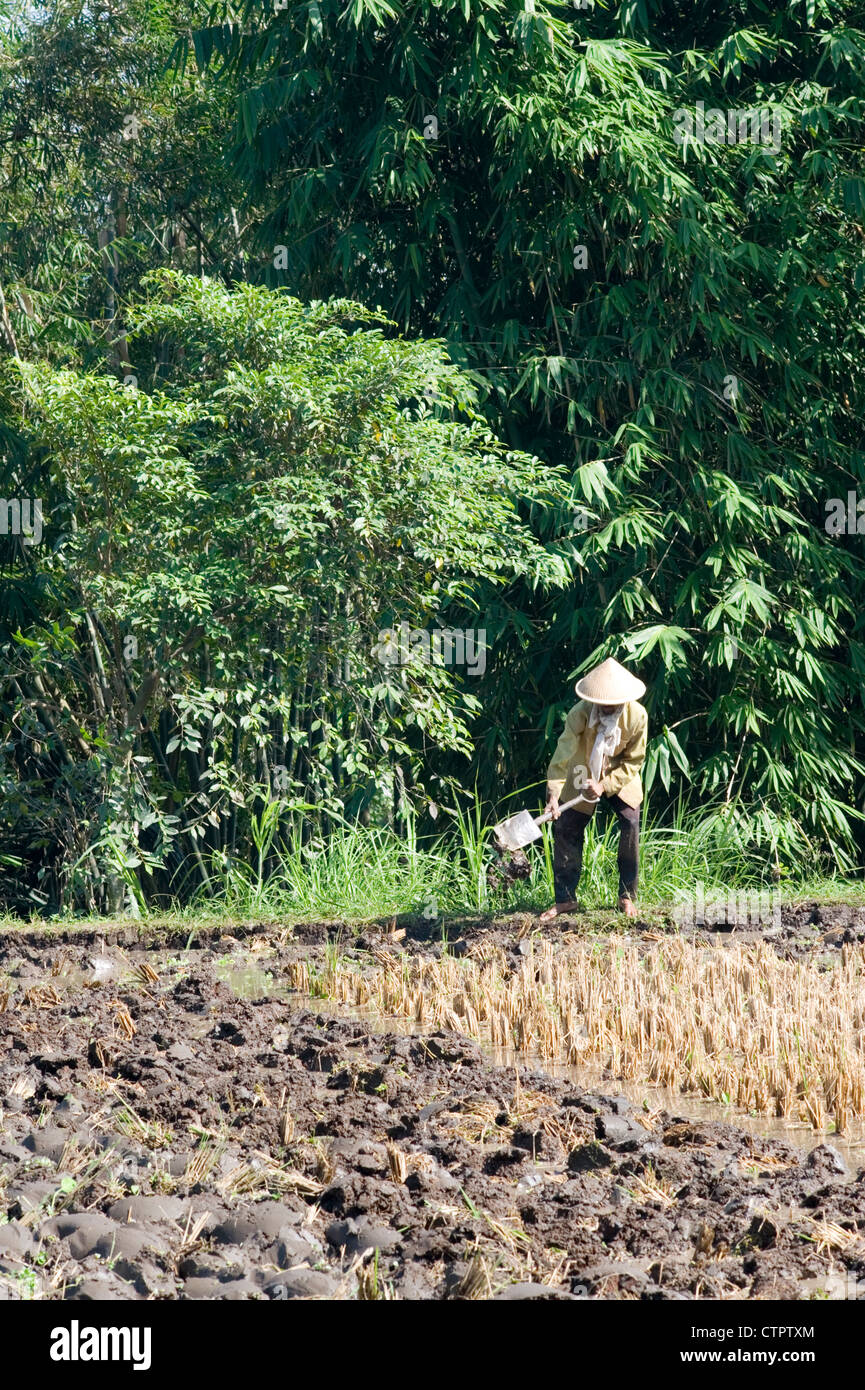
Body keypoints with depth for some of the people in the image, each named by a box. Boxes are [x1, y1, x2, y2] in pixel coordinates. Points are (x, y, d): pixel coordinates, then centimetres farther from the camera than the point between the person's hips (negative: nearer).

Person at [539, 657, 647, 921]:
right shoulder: (580, 714, -29)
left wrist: (604, 785, -27)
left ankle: (627, 897, -4)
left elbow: (633, 762, -15)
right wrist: (554, 793, -44)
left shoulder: (637, 716, -25)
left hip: (620, 777, 0)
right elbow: (563, 754, -32)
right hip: (583, 776, 0)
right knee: (565, 829, -6)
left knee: (630, 823, -18)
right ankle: (565, 899, 7)